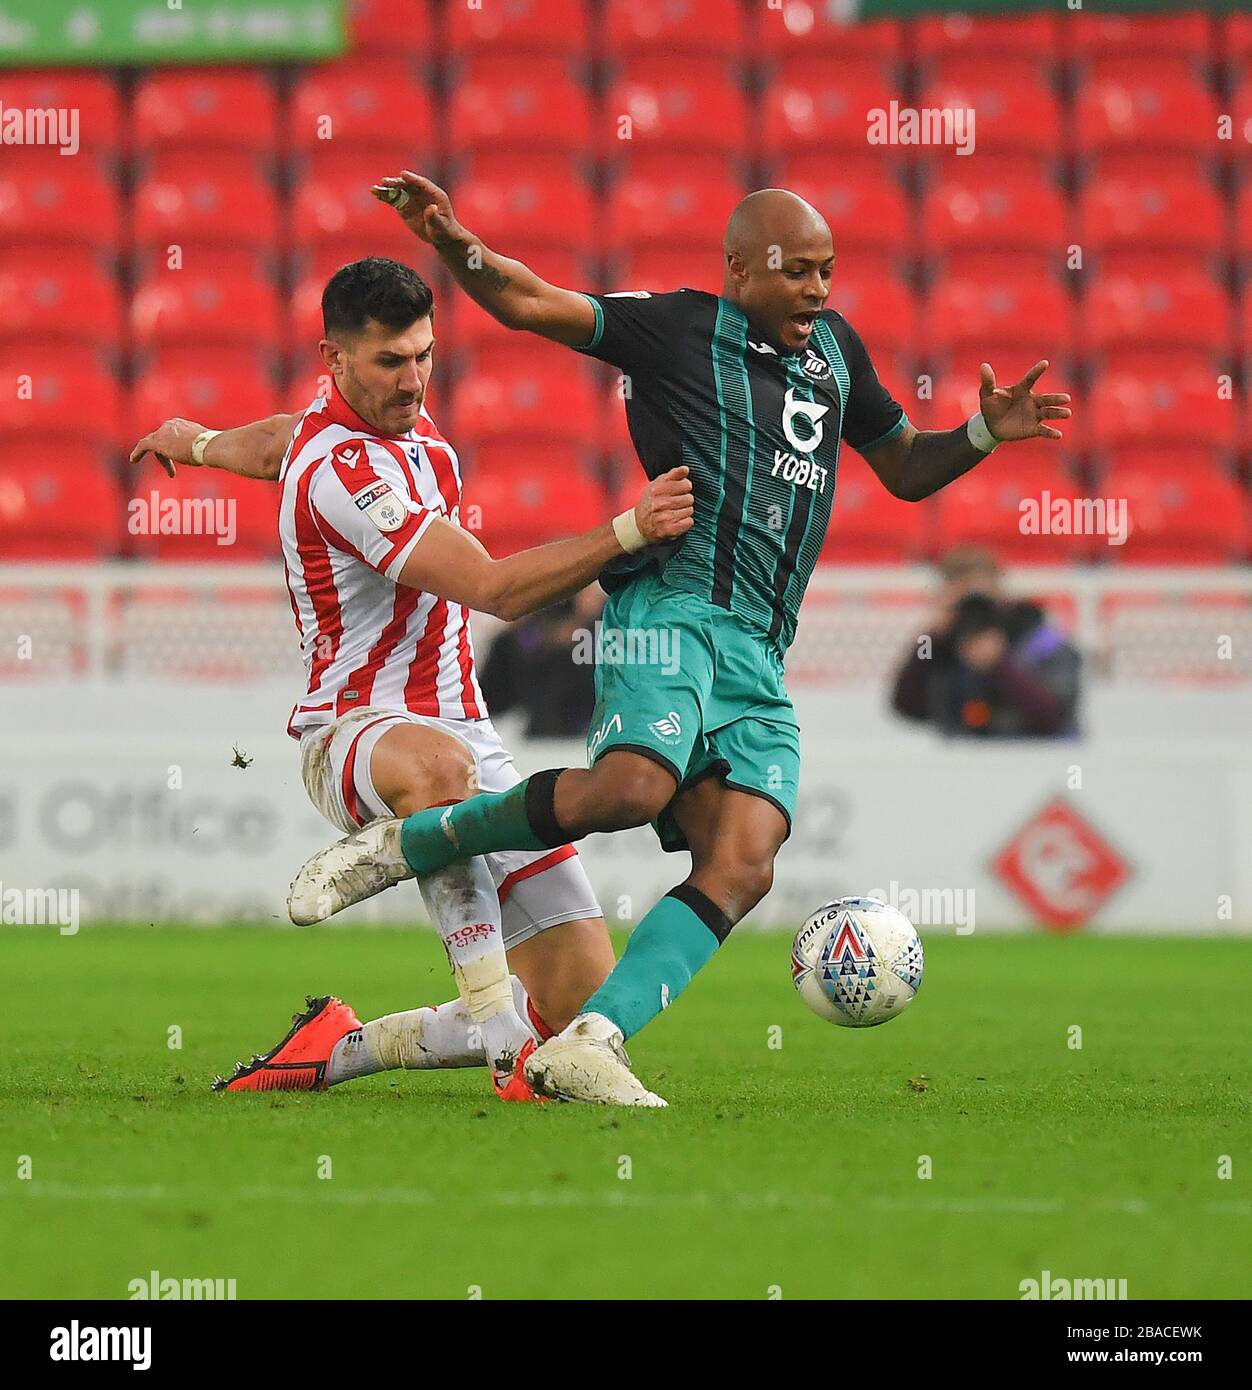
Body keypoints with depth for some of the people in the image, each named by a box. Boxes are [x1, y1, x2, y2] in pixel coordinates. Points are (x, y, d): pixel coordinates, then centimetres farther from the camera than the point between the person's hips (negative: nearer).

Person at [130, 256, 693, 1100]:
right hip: (354, 737, -9)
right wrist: (628, 532, -36)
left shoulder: (406, 419, 9)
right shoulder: (344, 471, -20)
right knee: (438, 764, -48)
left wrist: (199, 443, 54)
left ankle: (340, 1049, 9)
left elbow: (285, 442, 33)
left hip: (461, 735, 9)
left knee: (587, 1001, -5)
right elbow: (494, 588, -28)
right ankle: (504, 1033, -48)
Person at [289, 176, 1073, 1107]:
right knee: (633, 786, -32)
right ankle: (398, 848, -12)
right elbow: (528, 304, -1)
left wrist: (984, 434, 18)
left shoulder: (836, 347, 24)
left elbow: (905, 470, 36)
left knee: (743, 864, -15)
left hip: (760, 659, 6)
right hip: (675, 602, -6)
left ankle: (587, 1044, -21)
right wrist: (459, 250, -20)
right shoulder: (679, 328, 6)